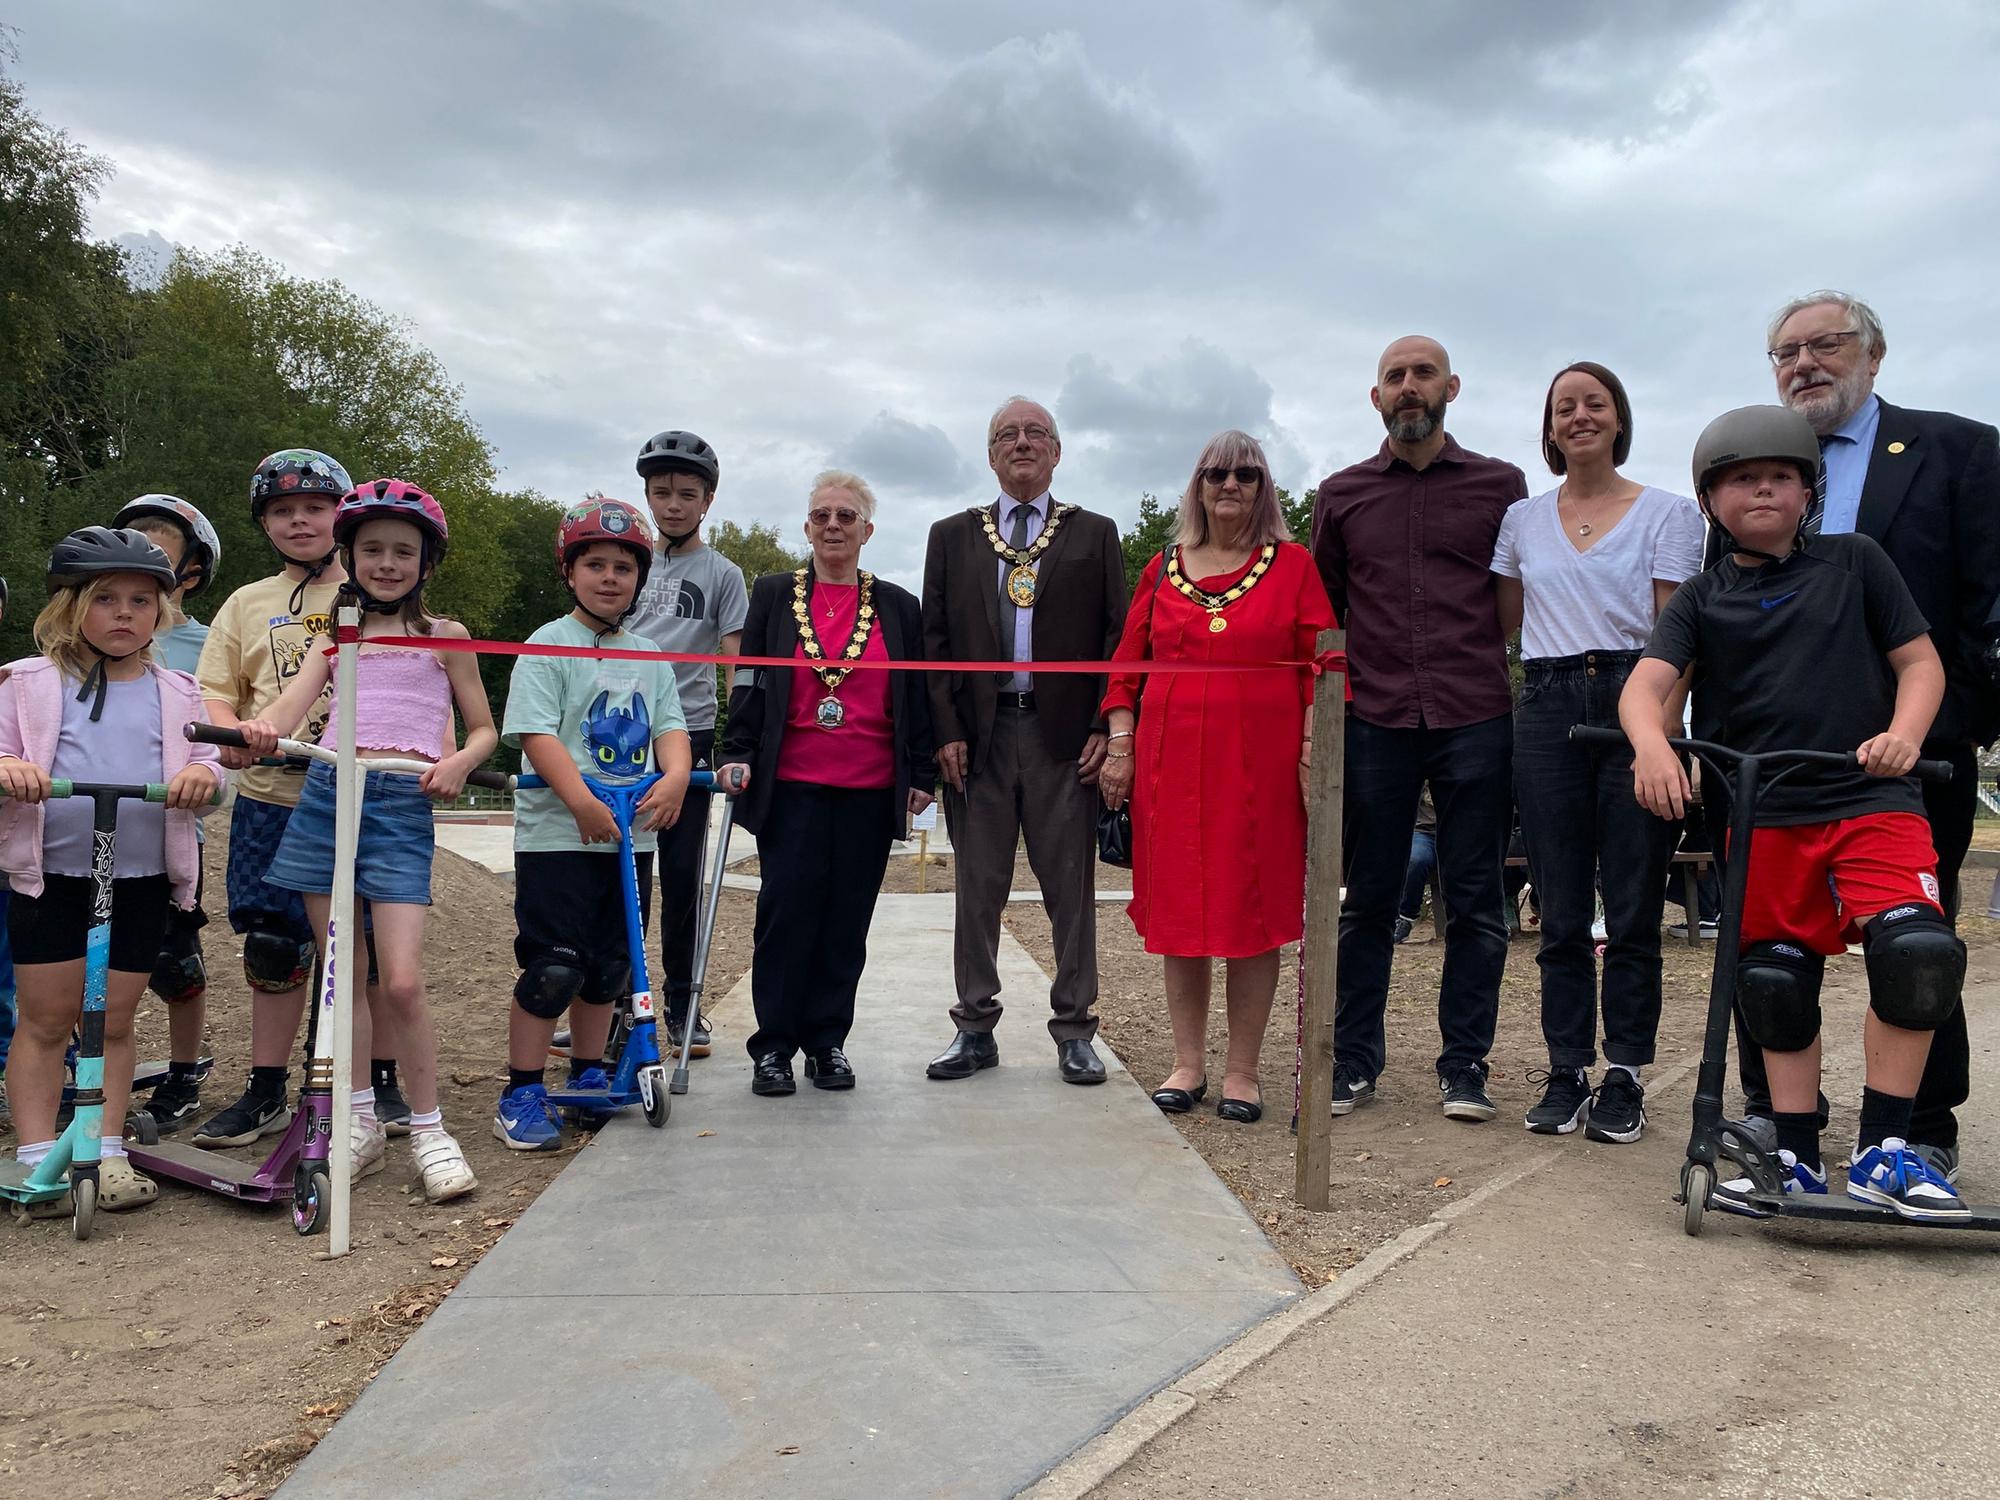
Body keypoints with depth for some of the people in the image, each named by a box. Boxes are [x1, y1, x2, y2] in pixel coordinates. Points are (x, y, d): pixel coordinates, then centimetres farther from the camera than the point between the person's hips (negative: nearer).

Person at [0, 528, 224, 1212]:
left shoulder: (175, 692, 8)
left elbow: (206, 765, 5)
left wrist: (203, 774, -18)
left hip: (142, 880, 2)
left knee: (114, 1020, 9)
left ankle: (106, 1151, 19)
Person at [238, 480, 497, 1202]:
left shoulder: (444, 636, 12)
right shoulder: (335, 636, 17)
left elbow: (484, 729, 14)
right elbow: (295, 699, 0)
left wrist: (459, 761, -8)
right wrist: (259, 730, -23)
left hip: (403, 804, -3)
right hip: (326, 794, 3)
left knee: (402, 983, -12)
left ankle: (428, 1129, 4)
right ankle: (361, 1121, 20)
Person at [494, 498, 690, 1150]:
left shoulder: (649, 655, 14)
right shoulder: (550, 645, -5)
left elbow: (670, 725, 7)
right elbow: (534, 732, -15)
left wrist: (675, 776, -15)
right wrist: (580, 799, -26)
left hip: (632, 836, 6)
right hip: (558, 834, -6)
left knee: (609, 966, 13)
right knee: (553, 967, -7)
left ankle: (589, 1075, 29)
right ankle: (521, 1094, 6)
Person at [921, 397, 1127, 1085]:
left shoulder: (1094, 534, 10)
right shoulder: (952, 536, 12)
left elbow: (1118, 637, 5)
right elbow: (935, 639, 8)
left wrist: (1104, 729, -6)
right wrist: (946, 731, -3)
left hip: (1065, 735, -1)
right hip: (978, 736, 1)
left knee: (1071, 888, 3)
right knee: (977, 889, 6)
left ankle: (1074, 1030, 14)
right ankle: (976, 1028, 17)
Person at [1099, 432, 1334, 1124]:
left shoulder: (1293, 565, 5)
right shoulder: (1163, 571, 12)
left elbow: (1320, 666, 0)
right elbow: (1127, 668, 12)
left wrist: (1314, 749, -9)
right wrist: (1120, 747, 3)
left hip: (1260, 762, -2)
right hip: (1172, 761, 2)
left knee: (1253, 910, 1)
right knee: (1179, 909, 6)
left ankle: (1242, 1071, 12)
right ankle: (1188, 1064, 18)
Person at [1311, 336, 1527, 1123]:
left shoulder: (1500, 485, 7)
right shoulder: (1342, 495, 11)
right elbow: (1321, 610, 14)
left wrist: (1527, 698, 1)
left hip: (1476, 718, -1)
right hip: (1374, 723, 1)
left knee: (1475, 901, 5)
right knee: (1367, 899, 7)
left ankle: (1464, 1064, 16)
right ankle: (1353, 1059, 17)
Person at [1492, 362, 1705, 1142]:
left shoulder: (1667, 511, 6)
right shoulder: (1522, 519, 15)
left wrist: (1662, 728, -11)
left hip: (1631, 700, -2)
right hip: (1548, 710, 2)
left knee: (1633, 909, 0)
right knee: (1560, 912, 4)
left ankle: (1624, 1076, 11)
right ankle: (1565, 1073, 12)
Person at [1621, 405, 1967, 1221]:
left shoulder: (1854, 561, 8)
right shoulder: (1701, 600, 8)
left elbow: (1920, 662, 7)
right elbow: (1646, 683, -7)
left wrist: (1904, 734, -13)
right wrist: (1651, 744, -29)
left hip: (1872, 797, -1)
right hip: (1764, 815, 2)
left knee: (1917, 953, -20)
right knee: (1774, 984, 5)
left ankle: (1883, 1152, -5)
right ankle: (1797, 1158, 20)